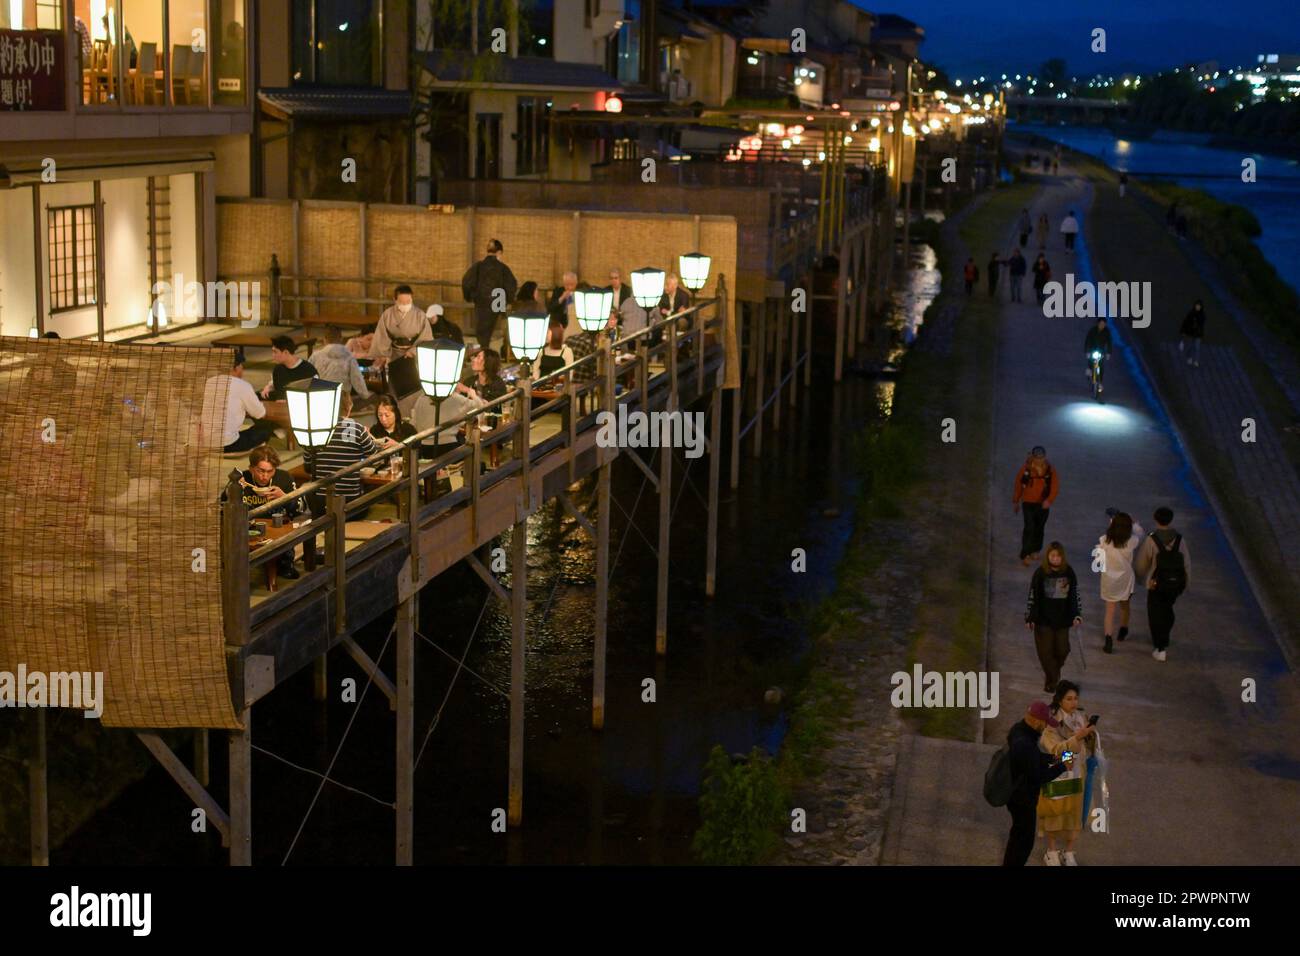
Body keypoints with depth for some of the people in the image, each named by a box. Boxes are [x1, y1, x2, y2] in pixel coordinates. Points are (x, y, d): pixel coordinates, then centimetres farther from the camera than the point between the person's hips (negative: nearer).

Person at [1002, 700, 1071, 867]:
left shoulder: (1018, 728, -6)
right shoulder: (1025, 744, -36)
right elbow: (1037, 778, -27)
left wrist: (1052, 758, 2)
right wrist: (1061, 767, -18)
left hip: (1014, 791, 10)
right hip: (1023, 798, -10)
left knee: (1018, 834, 27)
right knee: (1024, 840, 9)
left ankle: (1009, 864, 43)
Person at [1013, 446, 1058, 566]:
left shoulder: (1050, 470, -6)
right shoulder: (1026, 468, -10)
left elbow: (1056, 486, -10)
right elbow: (1018, 485, 1)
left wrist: (1049, 500, -27)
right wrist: (1015, 502, 7)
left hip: (1043, 504, 3)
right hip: (1028, 503, -3)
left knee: (1039, 528, 16)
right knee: (1029, 527, -15)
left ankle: (1035, 551, 36)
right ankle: (1025, 555, -14)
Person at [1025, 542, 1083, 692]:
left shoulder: (1069, 572, -5)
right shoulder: (1040, 573, -11)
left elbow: (1075, 595, 5)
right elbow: (1032, 596, -5)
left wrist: (1077, 615, 0)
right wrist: (1030, 618, -5)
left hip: (1062, 618, 2)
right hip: (1043, 619, -2)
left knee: (1062, 649, 6)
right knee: (1045, 650, 1)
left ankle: (1054, 672, 36)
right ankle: (1052, 680, 19)